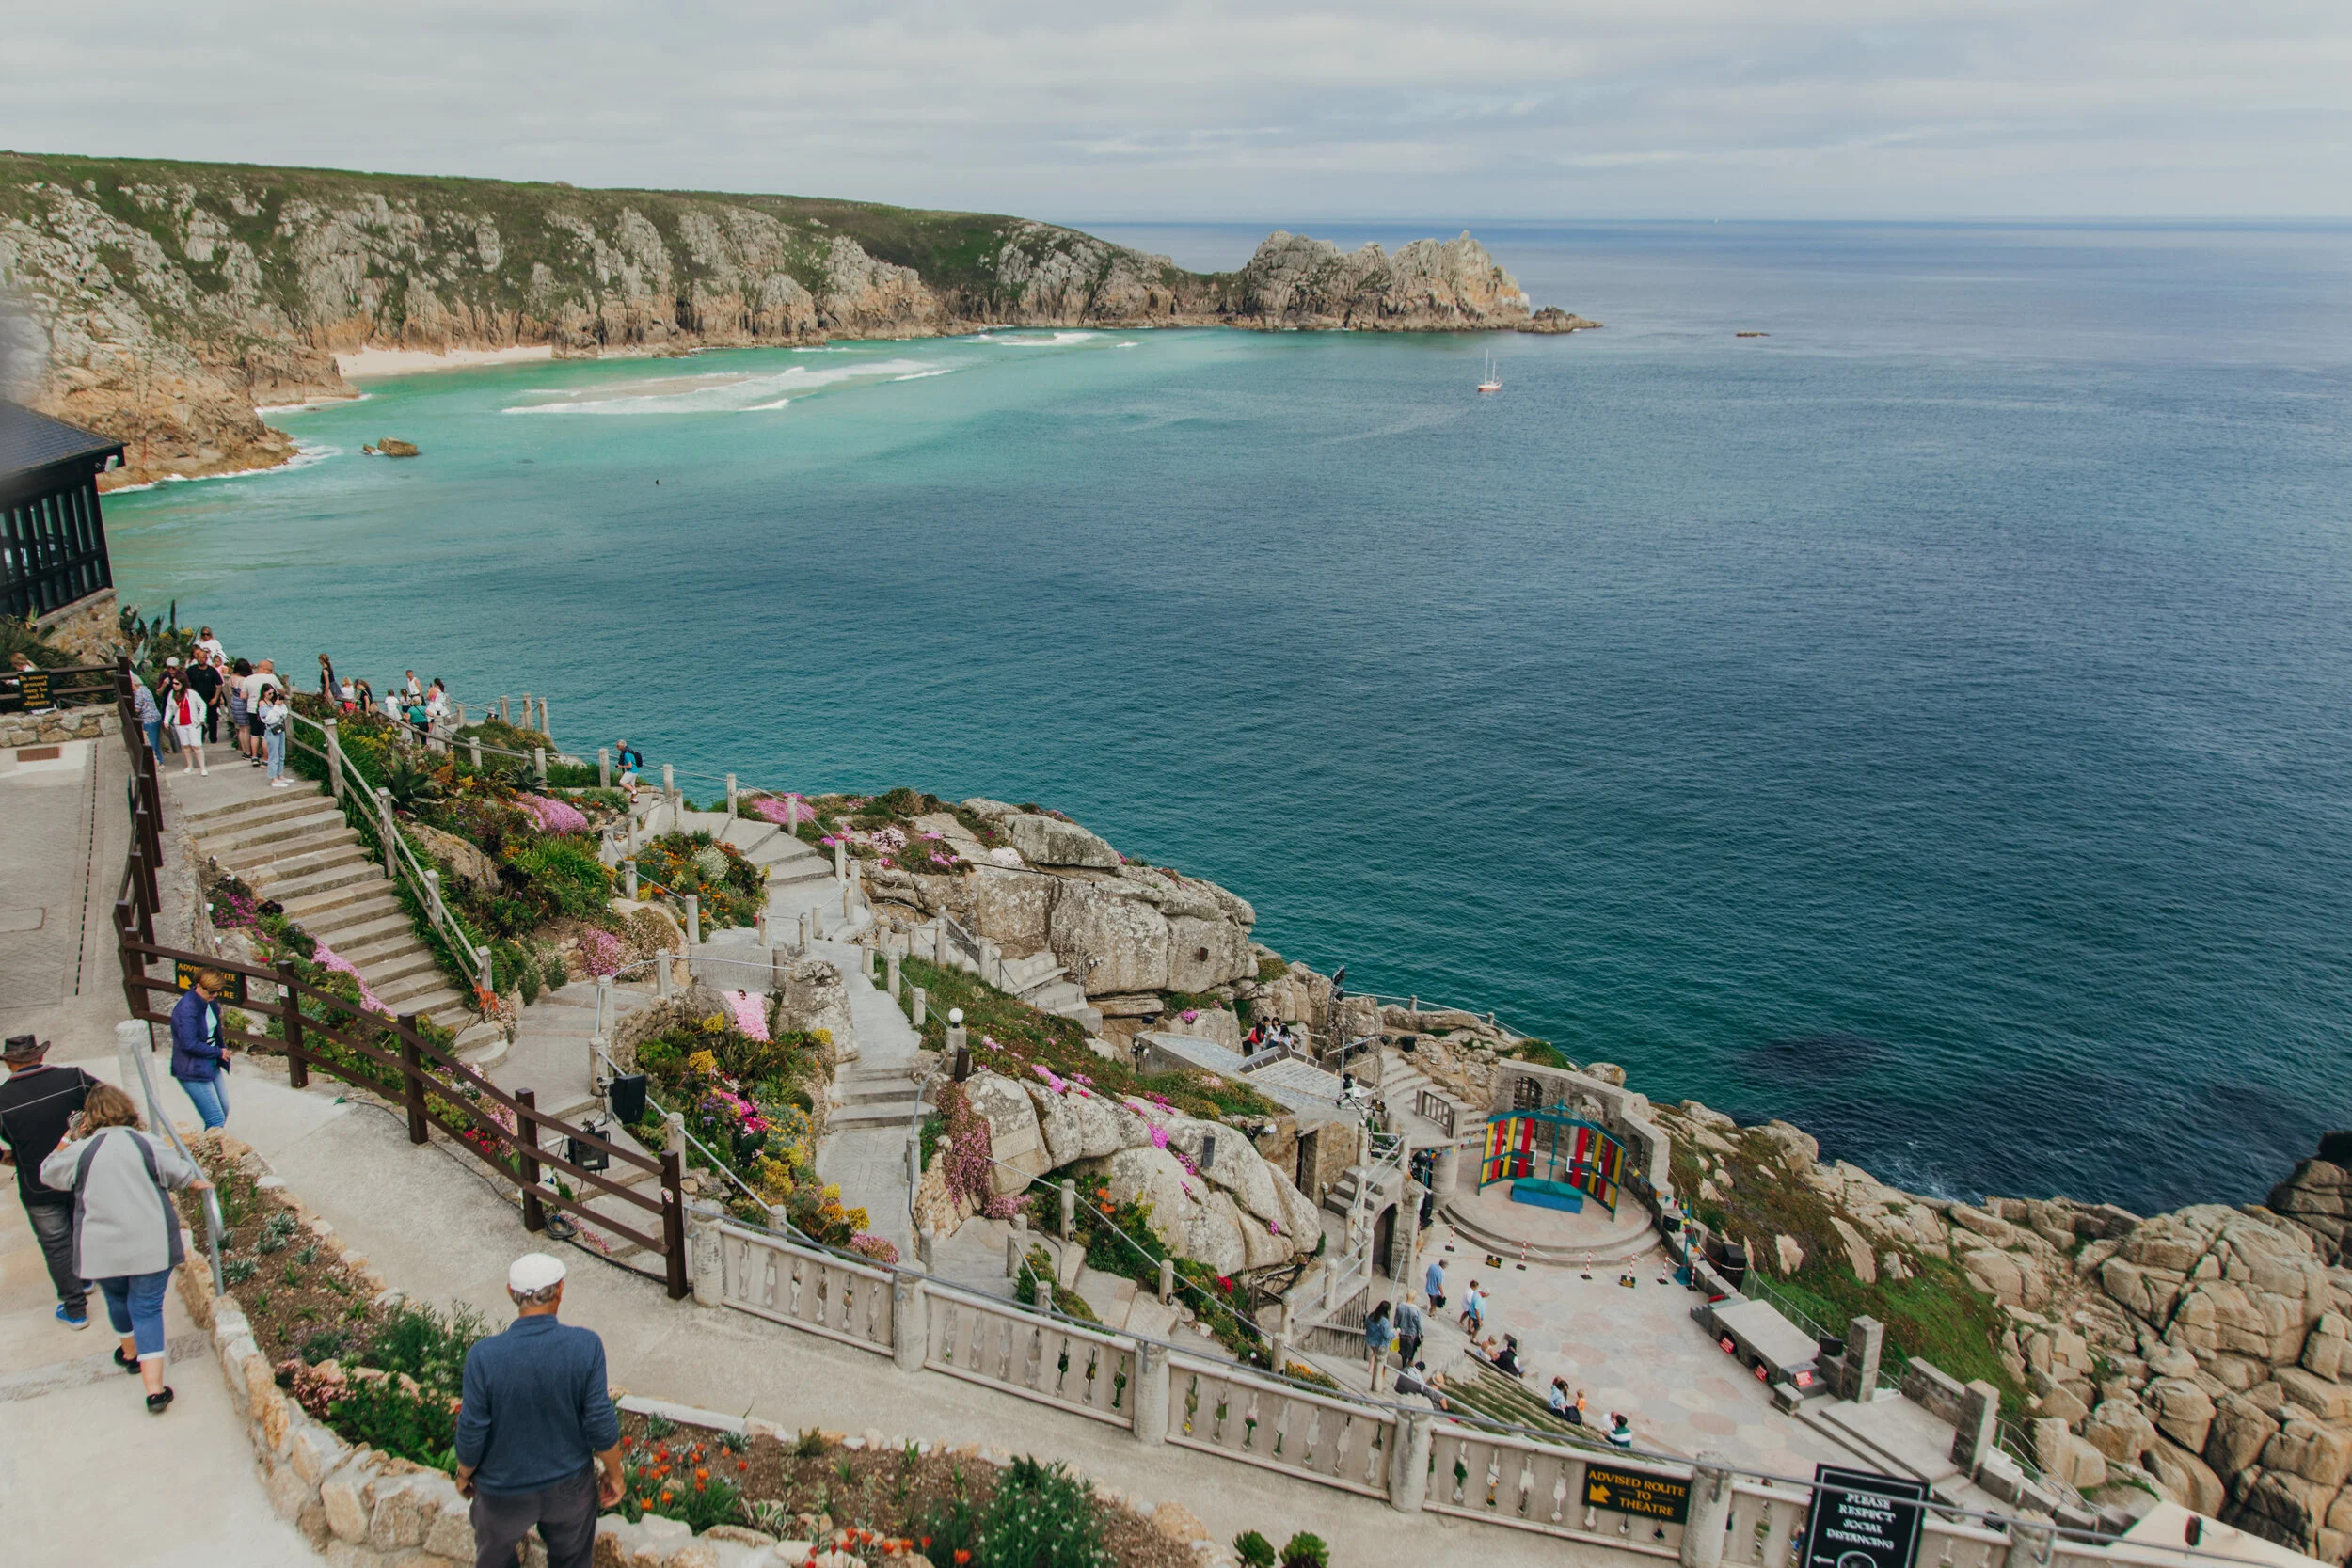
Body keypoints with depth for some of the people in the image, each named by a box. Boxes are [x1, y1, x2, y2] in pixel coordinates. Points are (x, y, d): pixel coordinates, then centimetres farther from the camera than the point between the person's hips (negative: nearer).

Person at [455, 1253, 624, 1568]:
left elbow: (472, 1433, -16)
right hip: (570, 1488, 1)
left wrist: (464, 1474, 5)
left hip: (504, 1492, 0)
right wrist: (614, 1474, 0)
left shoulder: (484, 1356, -25)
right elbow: (600, 1423, -17)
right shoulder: (586, 1345, -23)